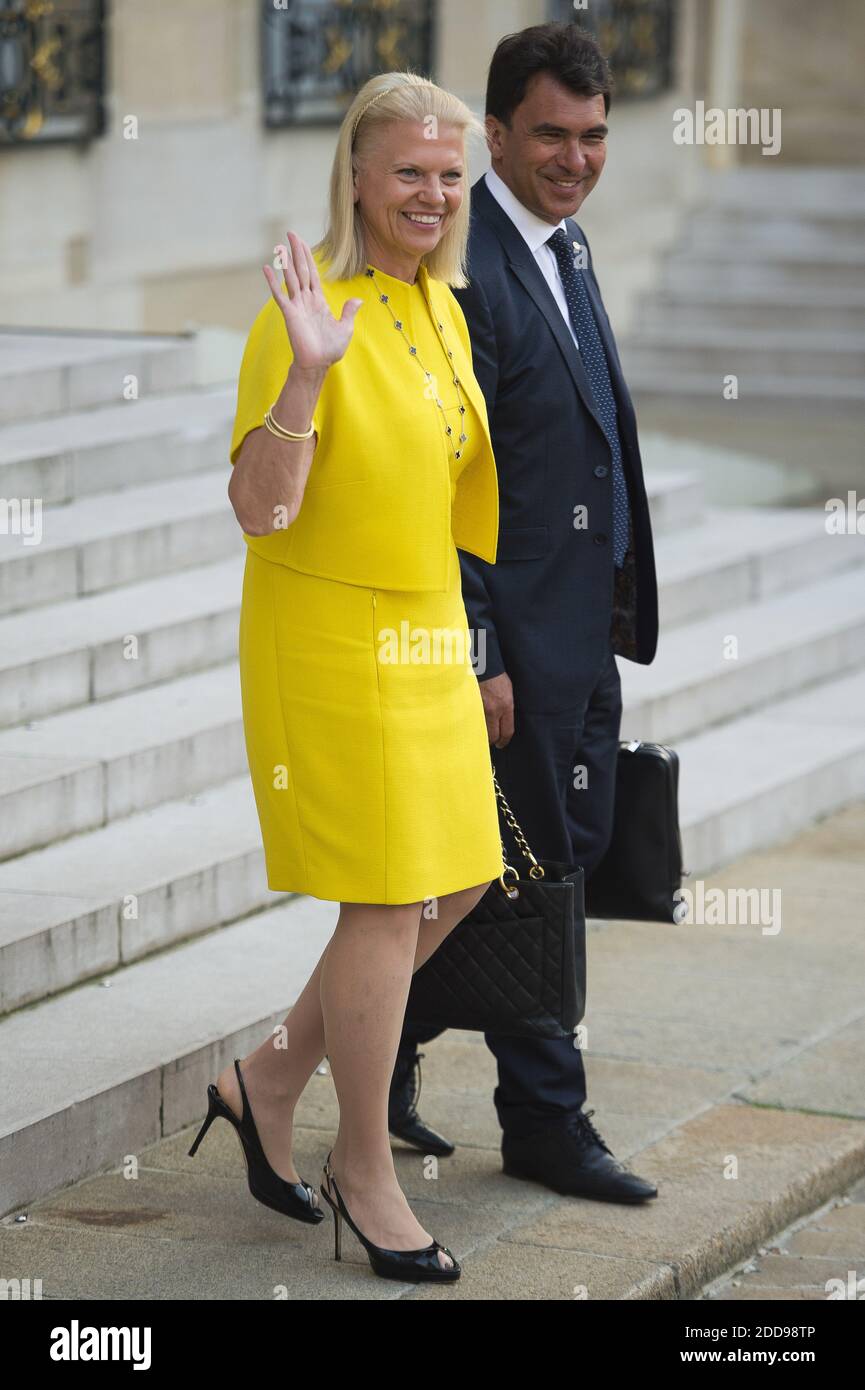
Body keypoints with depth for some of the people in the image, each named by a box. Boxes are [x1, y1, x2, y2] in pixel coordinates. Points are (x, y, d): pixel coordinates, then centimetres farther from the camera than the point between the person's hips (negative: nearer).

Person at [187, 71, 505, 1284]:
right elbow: (259, 508, -25)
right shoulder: (308, 307, -17)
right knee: (387, 905, -3)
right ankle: (365, 1171, 14)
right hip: (328, 639, -9)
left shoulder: (443, 307, 8)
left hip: (427, 636, 9)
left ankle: (271, 1081, 27)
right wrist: (307, 370, -35)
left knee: (457, 884, 12)